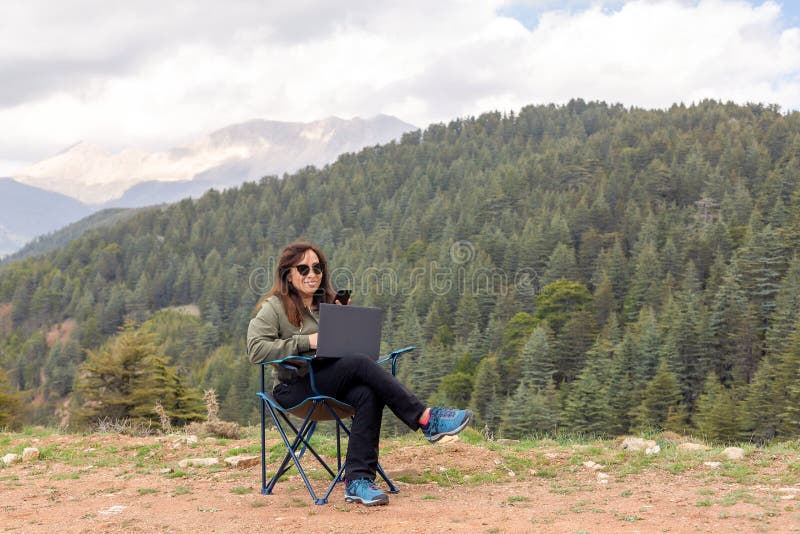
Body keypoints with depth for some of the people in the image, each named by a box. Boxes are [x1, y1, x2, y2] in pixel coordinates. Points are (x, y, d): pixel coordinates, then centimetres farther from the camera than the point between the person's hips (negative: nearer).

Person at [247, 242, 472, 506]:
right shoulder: (274, 307, 0)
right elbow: (256, 349, -15)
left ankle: (357, 481, -35)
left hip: (329, 384, 6)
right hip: (293, 389, -6)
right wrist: (307, 342, -18)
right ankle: (427, 420, -29)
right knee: (360, 364, -29)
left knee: (368, 395, -30)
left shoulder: (326, 302, 20)